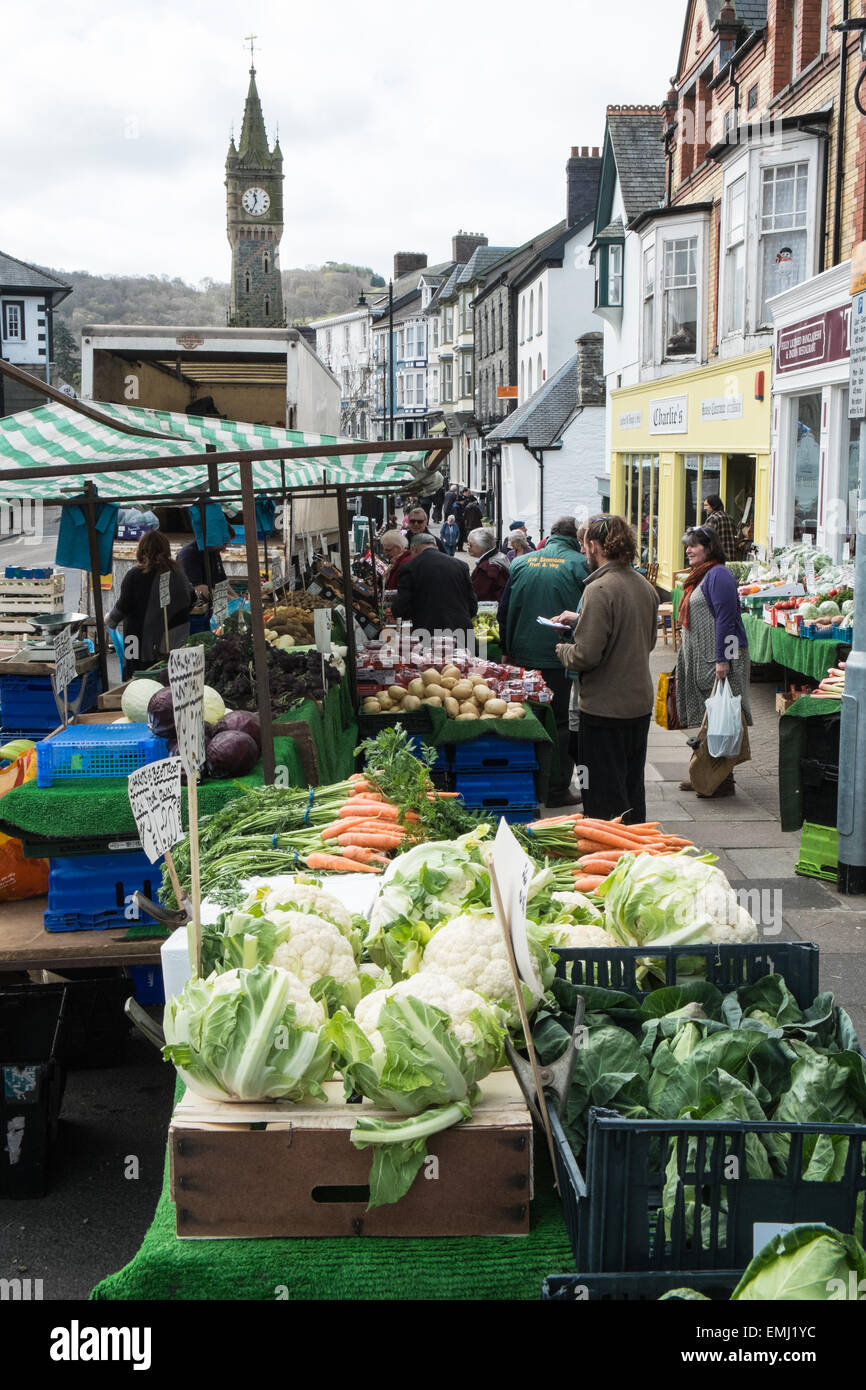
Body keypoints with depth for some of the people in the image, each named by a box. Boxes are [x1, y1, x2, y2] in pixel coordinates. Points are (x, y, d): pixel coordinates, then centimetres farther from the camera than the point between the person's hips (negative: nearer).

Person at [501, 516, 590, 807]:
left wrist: (508, 650, 18)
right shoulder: (579, 565, -7)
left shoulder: (521, 563, 6)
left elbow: (504, 611, 10)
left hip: (524, 656, 4)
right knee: (562, 723, 3)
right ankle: (557, 790, 5)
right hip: (563, 659, -4)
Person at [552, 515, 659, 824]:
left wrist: (563, 650, 1)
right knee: (632, 791, 19)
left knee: (604, 799, 2)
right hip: (641, 703, 8)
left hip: (605, 708, -8)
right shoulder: (645, 586, 7)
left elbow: (586, 655, -23)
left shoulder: (599, 589, -19)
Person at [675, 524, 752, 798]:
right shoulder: (699, 576, 18)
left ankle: (723, 780, -2)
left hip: (718, 659, -10)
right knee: (705, 718, 13)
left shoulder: (718, 574, -12)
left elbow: (725, 618, -18)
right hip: (699, 659, 10)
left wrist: (722, 659, -23)